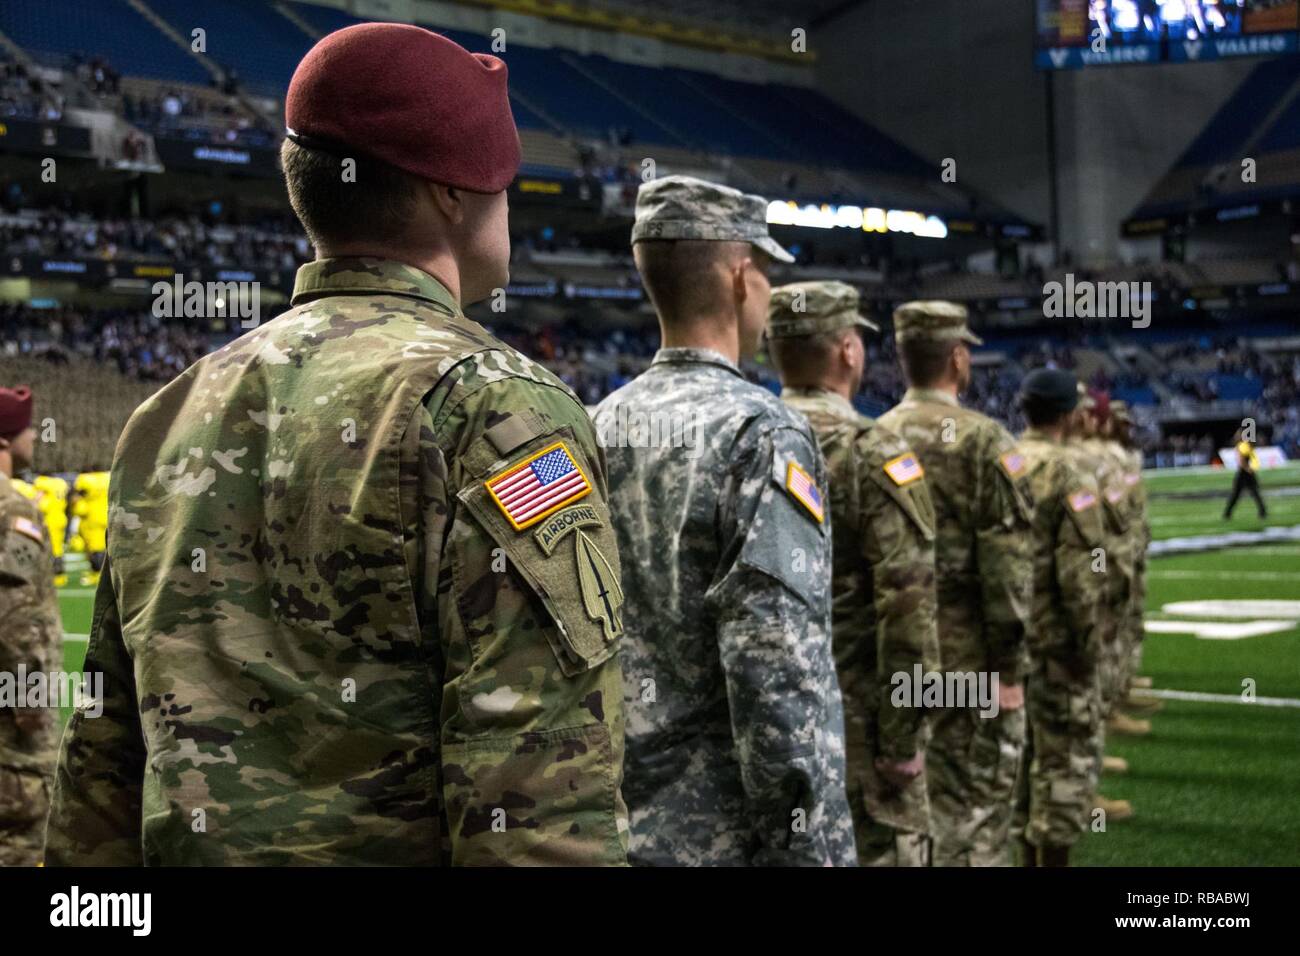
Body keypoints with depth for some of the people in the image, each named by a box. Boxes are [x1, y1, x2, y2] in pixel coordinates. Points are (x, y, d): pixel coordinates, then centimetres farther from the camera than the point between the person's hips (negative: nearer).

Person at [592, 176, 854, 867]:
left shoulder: (597, 429, 6)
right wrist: (815, 850, -17)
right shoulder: (761, 434, -15)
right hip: (723, 836, -7)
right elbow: (783, 675, -22)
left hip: (612, 830, 7)